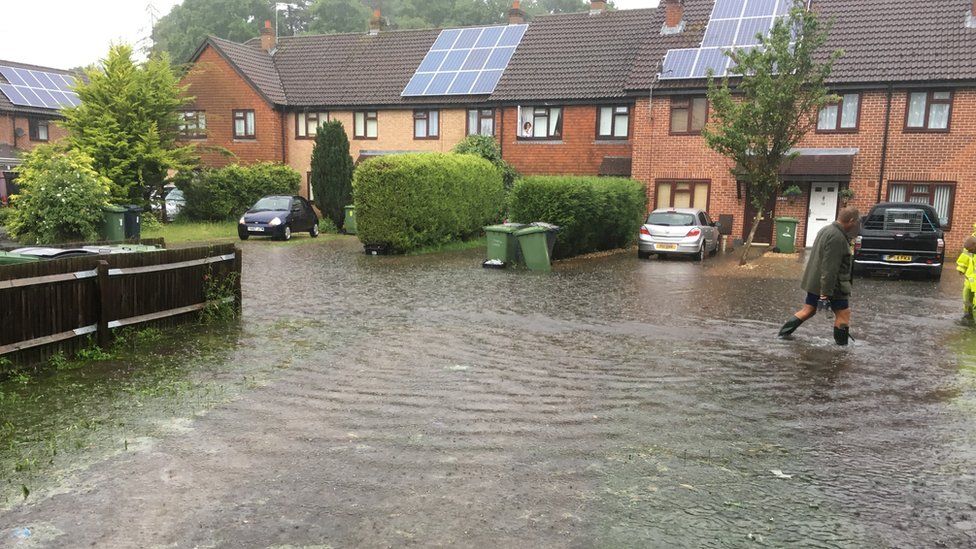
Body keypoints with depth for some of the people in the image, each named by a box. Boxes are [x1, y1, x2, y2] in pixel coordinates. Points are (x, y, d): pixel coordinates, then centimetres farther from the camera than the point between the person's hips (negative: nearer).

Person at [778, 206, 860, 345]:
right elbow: (830, 268, -25)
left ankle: (783, 333, 15)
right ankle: (842, 345, 8)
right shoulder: (837, 238, -22)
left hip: (814, 282, 10)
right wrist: (826, 293, -25)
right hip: (830, 284, -10)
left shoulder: (826, 230, 11)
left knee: (808, 310, 15)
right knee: (843, 313, 2)